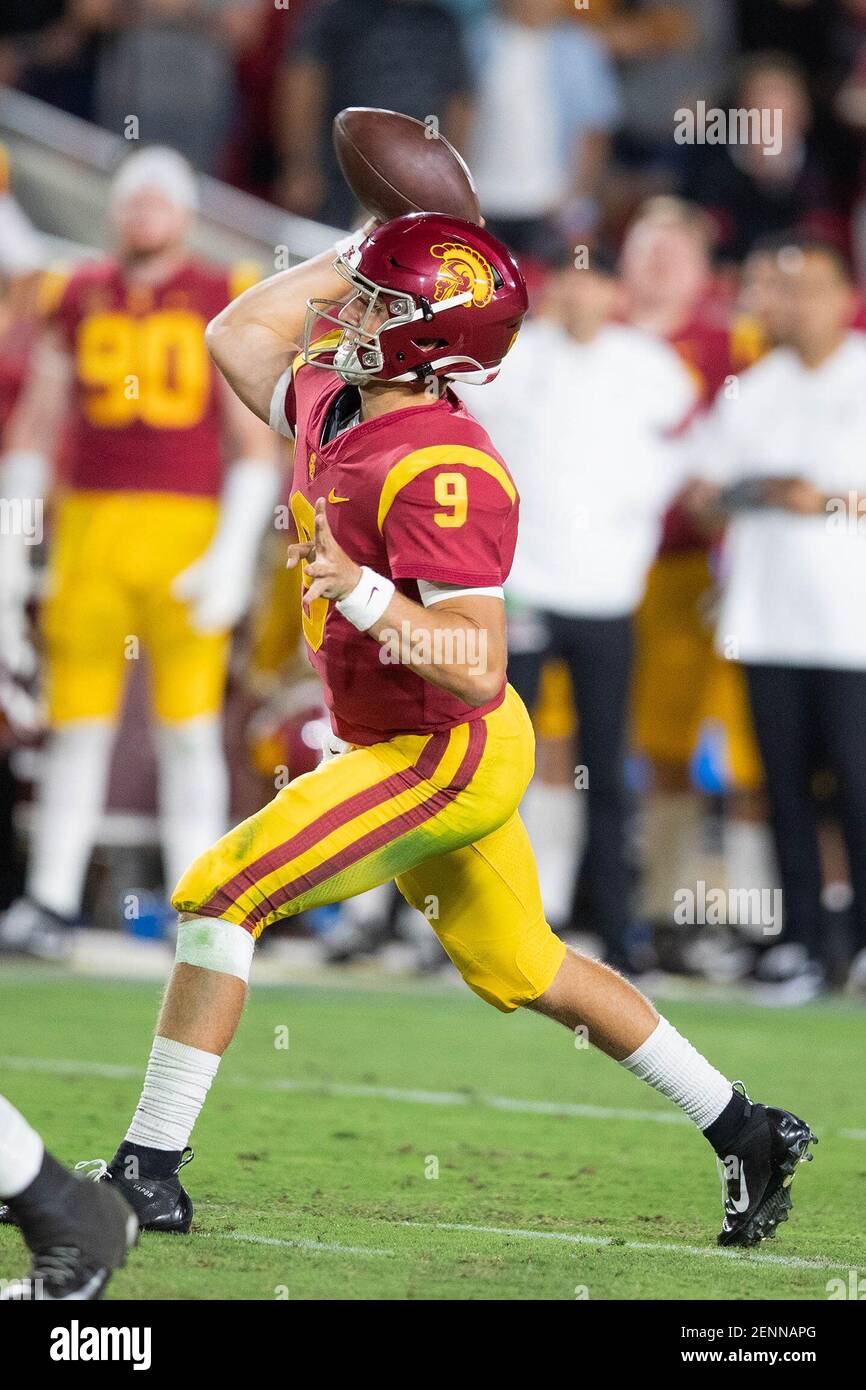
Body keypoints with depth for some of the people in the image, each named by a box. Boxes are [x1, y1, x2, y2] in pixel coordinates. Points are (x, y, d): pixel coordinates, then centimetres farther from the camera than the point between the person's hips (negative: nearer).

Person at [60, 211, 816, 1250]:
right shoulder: (332, 405, 0)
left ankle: (148, 1173, -10)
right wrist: (356, 258, 12)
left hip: (445, 754, -10)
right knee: (523, 971, 20)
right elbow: (237, 333, 19)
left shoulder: (440, 472, -27)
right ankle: (750, 1139, 30)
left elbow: (477, 666, -30)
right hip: (395, 745, 10)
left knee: (220, 896, -14)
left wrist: (362, 592, -41)